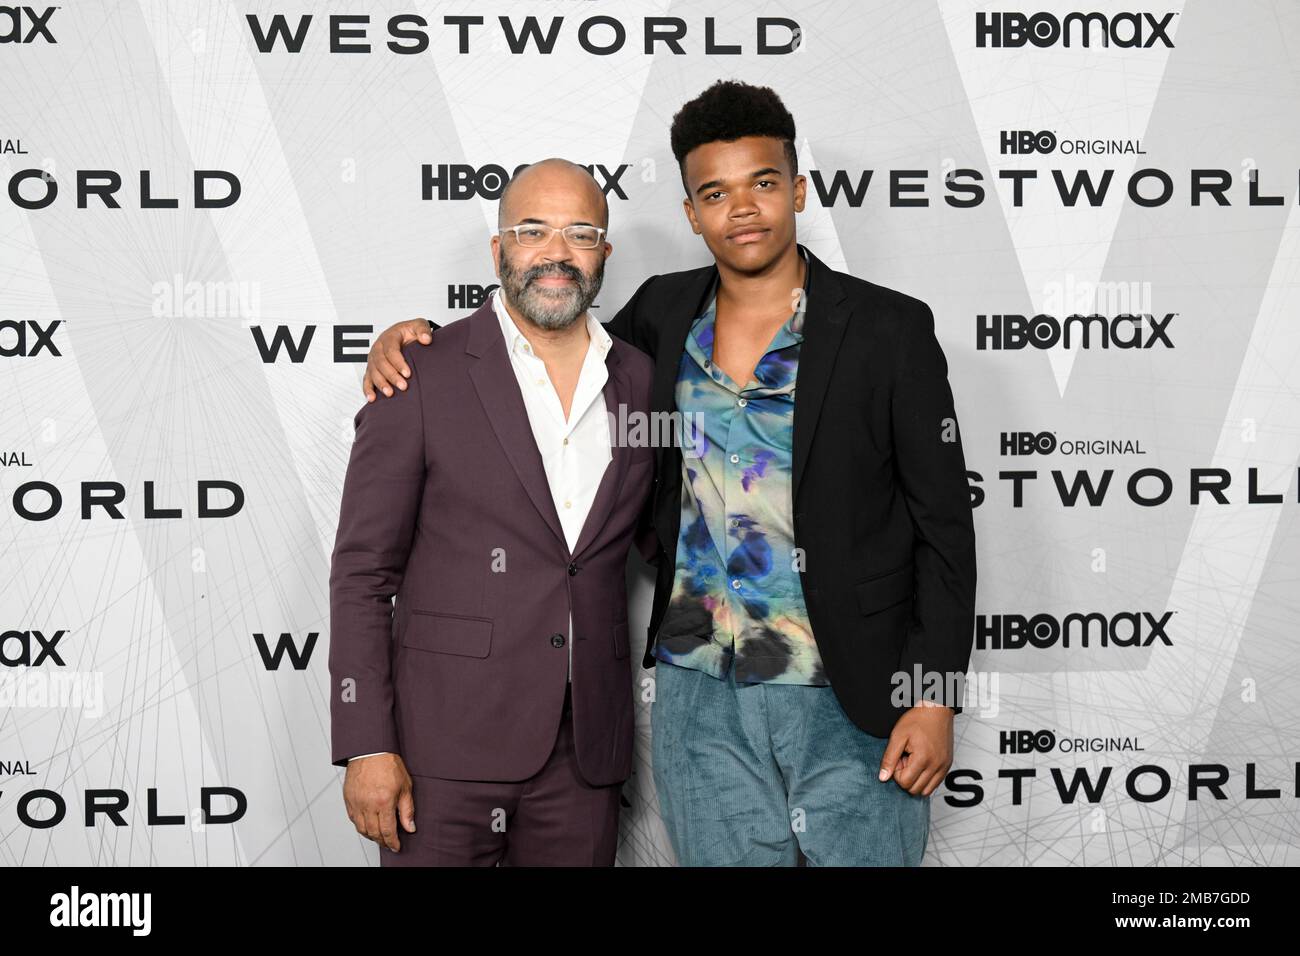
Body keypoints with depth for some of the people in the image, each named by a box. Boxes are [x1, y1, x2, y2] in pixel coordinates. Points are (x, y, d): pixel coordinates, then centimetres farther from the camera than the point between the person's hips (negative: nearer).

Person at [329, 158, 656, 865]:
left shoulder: (641, 381, 8)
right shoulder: (423, 376, -4)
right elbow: (362, 572, -5)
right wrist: (367, 747, -10)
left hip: (585, 753, 4)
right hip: (448, 742, -3)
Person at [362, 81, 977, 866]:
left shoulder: (890, 329, -6)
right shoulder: (665, 313, 5)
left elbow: (944, 523, -4)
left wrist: (936, 696, -9)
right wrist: (419, 339, 5)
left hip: (854, 704, -3)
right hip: (699, 698, 3)